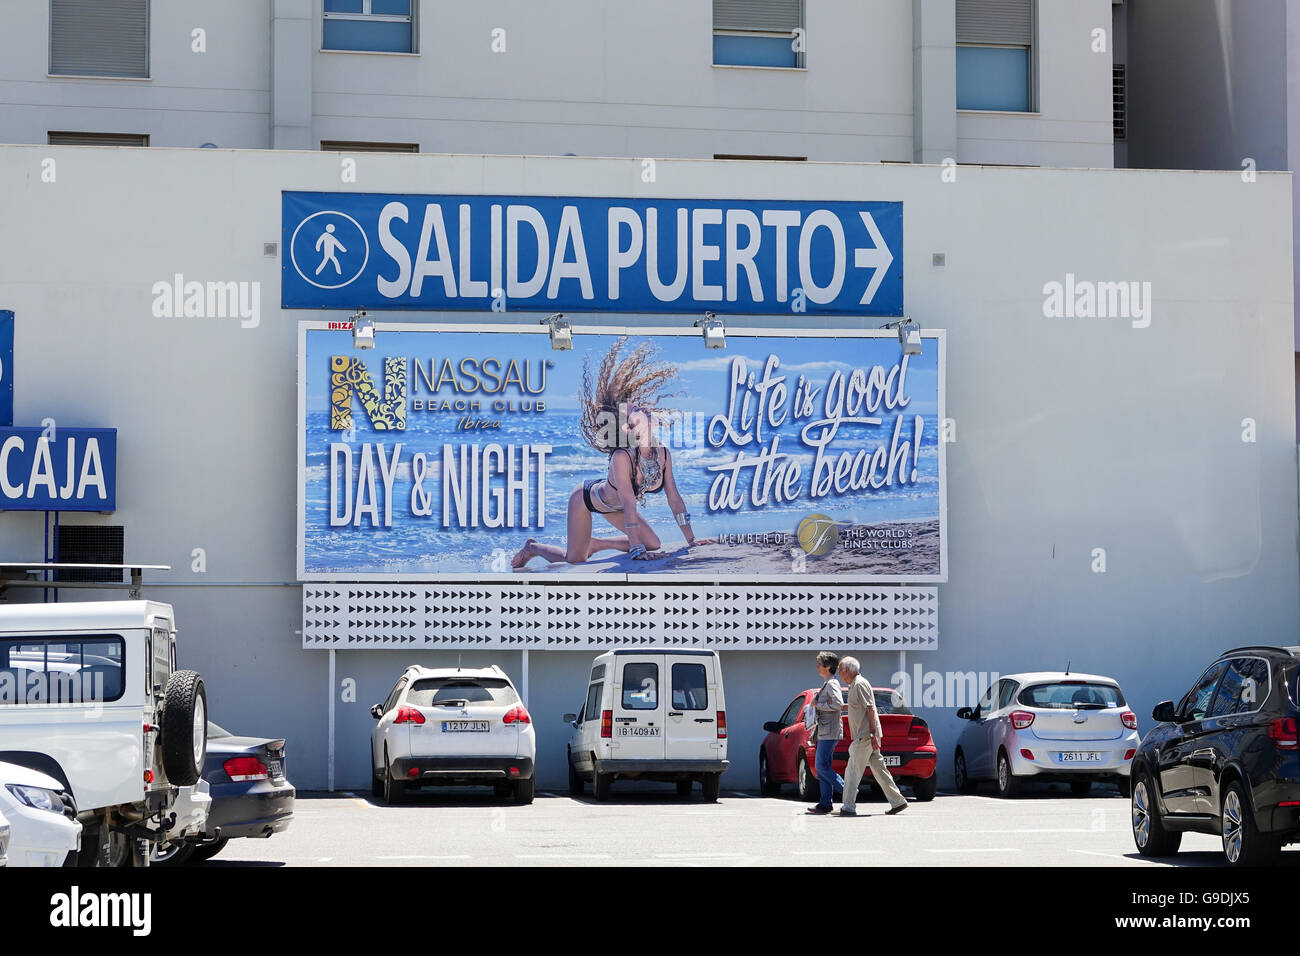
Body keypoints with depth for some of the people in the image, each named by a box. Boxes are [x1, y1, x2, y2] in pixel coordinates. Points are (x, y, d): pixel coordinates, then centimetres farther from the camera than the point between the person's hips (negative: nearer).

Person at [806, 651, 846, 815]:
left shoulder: (832, 684, -11)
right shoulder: (827, 685, 19)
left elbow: (838, 704, -26)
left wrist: (819, 705, -15)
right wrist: (816, 730, 24)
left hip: (829, 733, -10)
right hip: (824, 732, 10)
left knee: (822, 766, -12)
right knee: (822, 767, 7)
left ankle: (847, 791, -7)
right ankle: (826, 803, 6)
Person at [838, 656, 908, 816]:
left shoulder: (859, 684, -12)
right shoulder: (854, 685, 20)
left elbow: (870, 709, -18)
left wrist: (873, 735, -22)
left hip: (865, 736, -10)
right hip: (865, 736, 10)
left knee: (853, 771, -7)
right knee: (879, 770, 9)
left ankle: (848, 807, -6)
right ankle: (897, 801, 10)